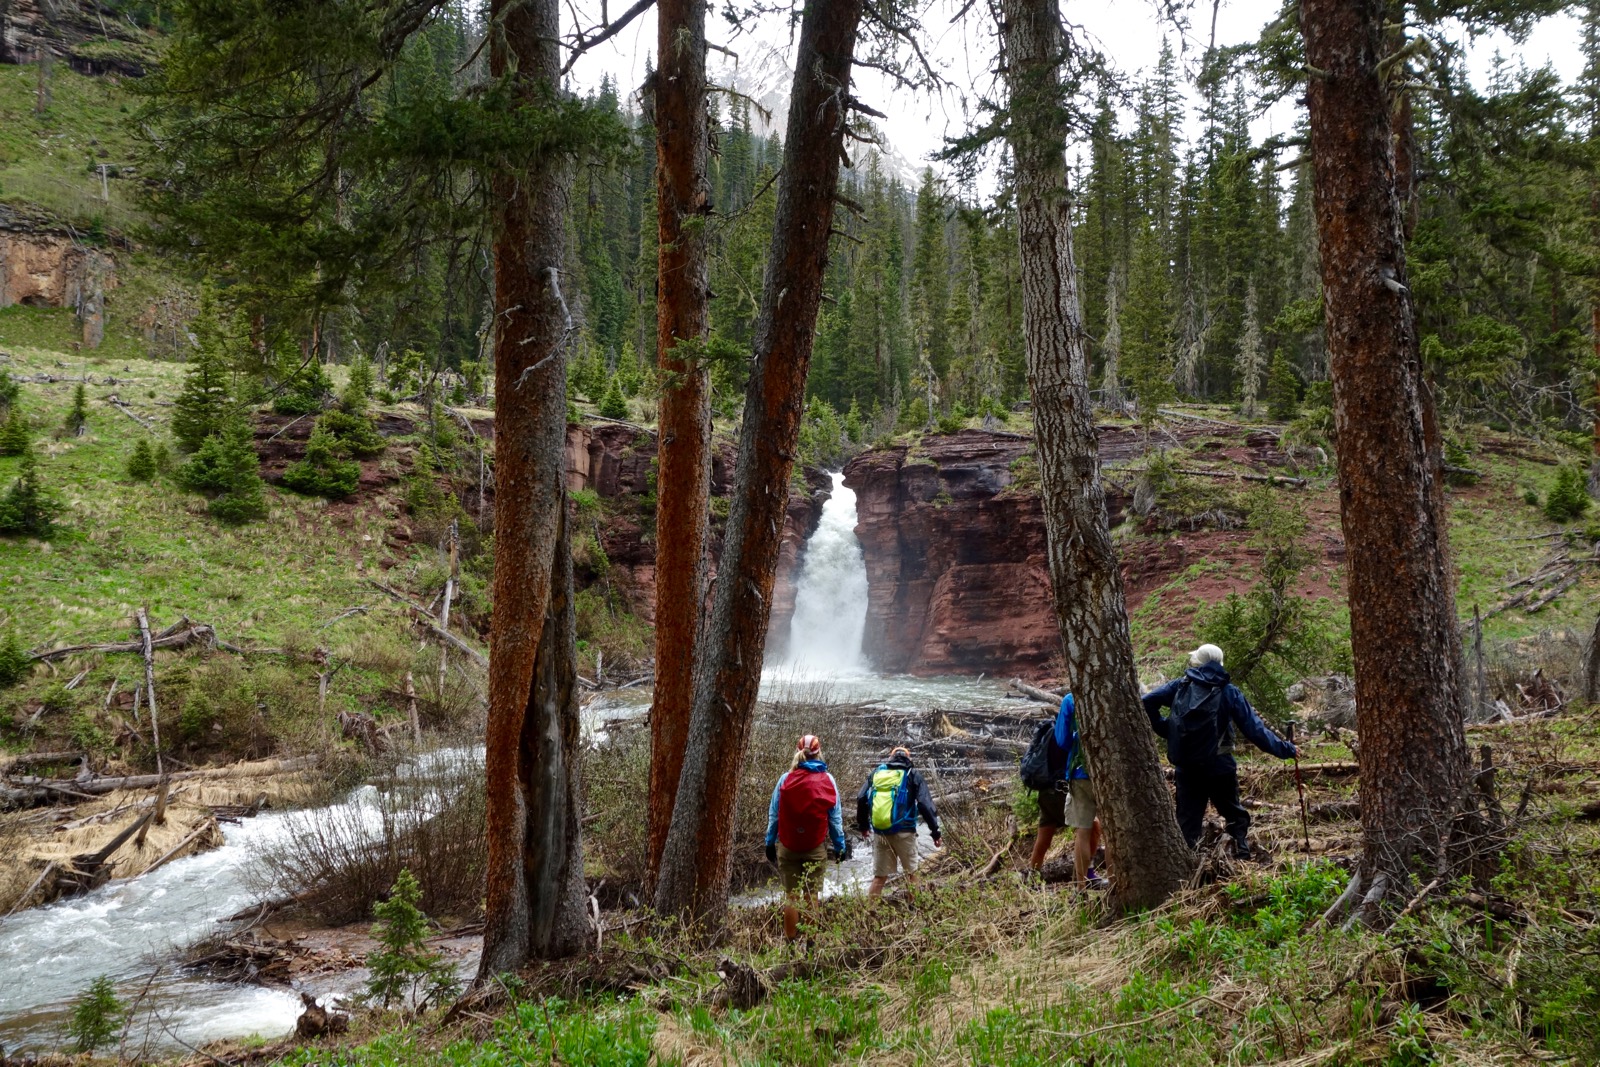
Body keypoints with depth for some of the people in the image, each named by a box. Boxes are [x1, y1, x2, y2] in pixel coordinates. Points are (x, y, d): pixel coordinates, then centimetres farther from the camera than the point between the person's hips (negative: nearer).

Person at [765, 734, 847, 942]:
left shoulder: (786, 779, -4)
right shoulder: (828, 781, -2)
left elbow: (774, 815, 0)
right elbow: (835, 818, 1)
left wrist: (770, 843, 8)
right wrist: (839, 845, 9)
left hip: (788, 846, 0)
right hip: (816, 848, 0)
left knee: (790, 895, 8)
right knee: (811, 896, 7)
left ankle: (790, 942, 9)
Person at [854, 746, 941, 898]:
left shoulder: (876, 773, 14)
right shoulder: (912, 775, 5)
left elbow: (861, 799, 10)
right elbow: (925, 804, -4)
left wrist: (863, 826, 21)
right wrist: (935, 831, -2)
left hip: (879, 832, 3)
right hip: (903, 831, -3)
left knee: (879, 876, 9)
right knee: (911, 873, 11)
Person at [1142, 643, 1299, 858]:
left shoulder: (1181, 686, 2)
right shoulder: (1227, 691, -3)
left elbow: (1147, 702, -4)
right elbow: (1254, 728, -5)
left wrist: (1163, 729, 7)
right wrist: (1286, 749, 2)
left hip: (1186, 768, 2)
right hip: (1218, 767, -2)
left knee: (1187, 821, 9)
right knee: (1235, 815, 15)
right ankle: (1242, 858, 8)